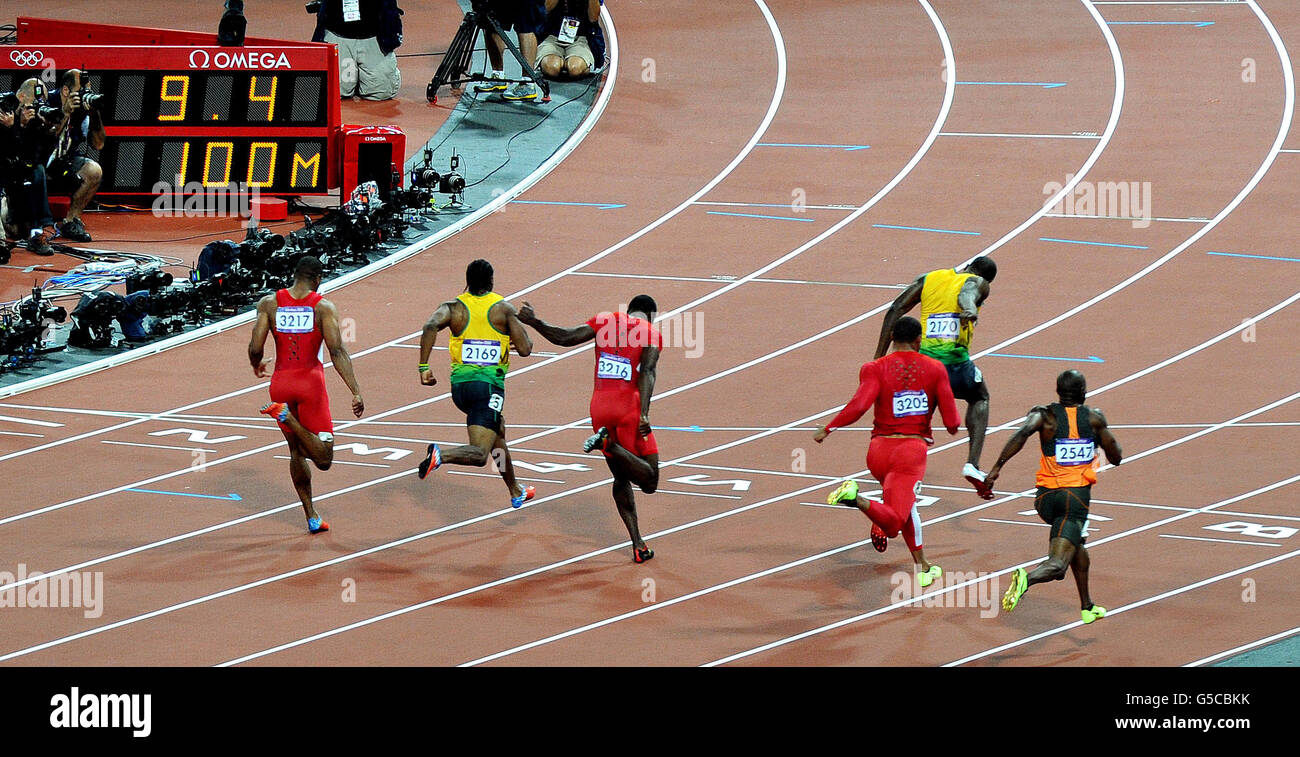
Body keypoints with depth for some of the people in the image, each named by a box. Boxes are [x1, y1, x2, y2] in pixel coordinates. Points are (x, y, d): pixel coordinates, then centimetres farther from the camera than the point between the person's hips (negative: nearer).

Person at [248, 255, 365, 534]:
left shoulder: (269, 303, 1)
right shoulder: (324, 307, -6)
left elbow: (255, 348, -5)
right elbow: (337, 351, -15)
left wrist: (257, 366, 19)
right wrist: (356, 393, -15)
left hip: (280, 383, 4)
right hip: (310, 381, -4)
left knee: (297, 451, 19)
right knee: (323, 458, -1)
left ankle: (312, 517, 19)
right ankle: (286, 416, -24)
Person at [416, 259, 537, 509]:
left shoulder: (454, 307, 6)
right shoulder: (504, 308, 0)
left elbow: (430, 326, -15)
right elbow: (525, 349, -3)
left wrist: (423, 367, -14)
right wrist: (522, 328, 19)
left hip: (459, 385, 5)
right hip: (489, 384, -5)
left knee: (497, 429, 31)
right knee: (479, 455, -10)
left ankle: (515, 492, 42)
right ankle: (440, 455, -40)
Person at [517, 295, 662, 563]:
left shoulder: (604, 320, 12)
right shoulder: (651, 333, 4)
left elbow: (565, 337, 4)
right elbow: (647, 371, -11)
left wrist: (534, 322, 16)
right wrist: (644, 414, -20)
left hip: (600, 408, 4)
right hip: (629, 408, -4)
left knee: (622, 478, 17)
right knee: (649, 482, 0)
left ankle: (638, 545, 8)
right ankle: (609, 444, -24)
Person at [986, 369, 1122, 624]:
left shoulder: (1044, 414, 4)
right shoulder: (1094, 417, 5)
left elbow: (1023, 433, -18)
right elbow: (1116, 457, 13)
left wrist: (997, 466, -20)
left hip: (1046, 497, 3)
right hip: (1077, 496, -3)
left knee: (1076, 542, 31)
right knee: (1057, 565, -12)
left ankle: (1087, 606, 36)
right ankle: (1027, 578, -45)